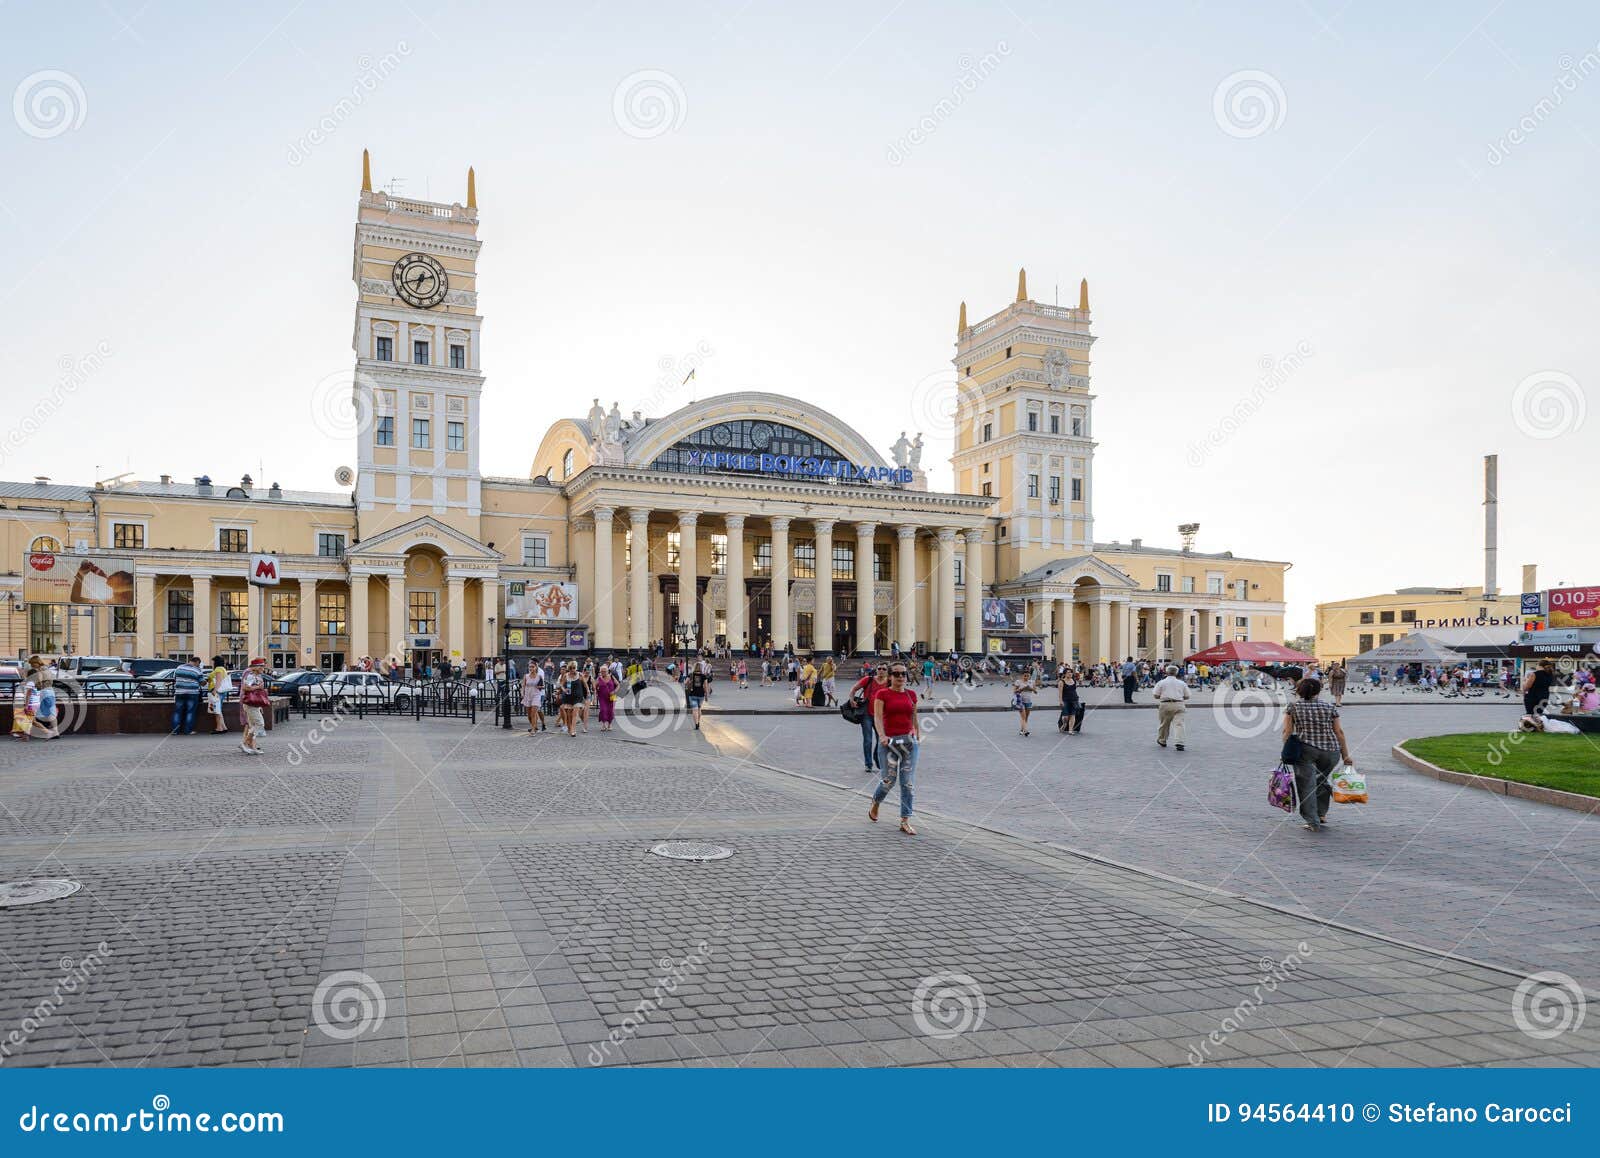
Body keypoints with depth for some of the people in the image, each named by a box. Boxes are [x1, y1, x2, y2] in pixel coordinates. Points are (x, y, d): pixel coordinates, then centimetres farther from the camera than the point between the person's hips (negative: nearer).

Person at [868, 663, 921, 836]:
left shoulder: (911, 694, 8)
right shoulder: (882, 694, -3)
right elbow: (877, 717, -12)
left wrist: (918, 736, 13)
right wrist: (882, 736, -27)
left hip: (909, 740, 3)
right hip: (890, 741, -3)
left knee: (908, 782, 1)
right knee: (889, 780, 2)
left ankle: (905, 821, 6)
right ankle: (875, 804, 33)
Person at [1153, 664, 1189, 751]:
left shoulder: (1161, 683, 3)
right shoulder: (1182, 683, 9)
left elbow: (1156, 696, -1)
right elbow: (1187, 696, 11)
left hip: (1165, 705, 0)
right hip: (1178, 705, 0)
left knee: (1163, 724, 16)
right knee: (1179, 724, -6)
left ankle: (1162, 741, 33)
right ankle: (1179, 743, -21)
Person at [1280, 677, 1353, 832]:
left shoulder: (1293, 706, 6)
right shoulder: (1330, 707, 9)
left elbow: (1287, 731, 0)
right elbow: (1339, 732, 8)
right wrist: (1346, 755, 12)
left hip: (1305, 750, -3)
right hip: (1331, 751, 3)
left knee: (1307, 784, 0)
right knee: (1321, 780, 24)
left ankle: (1312, 822, -5)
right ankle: (1322, 814, 29)